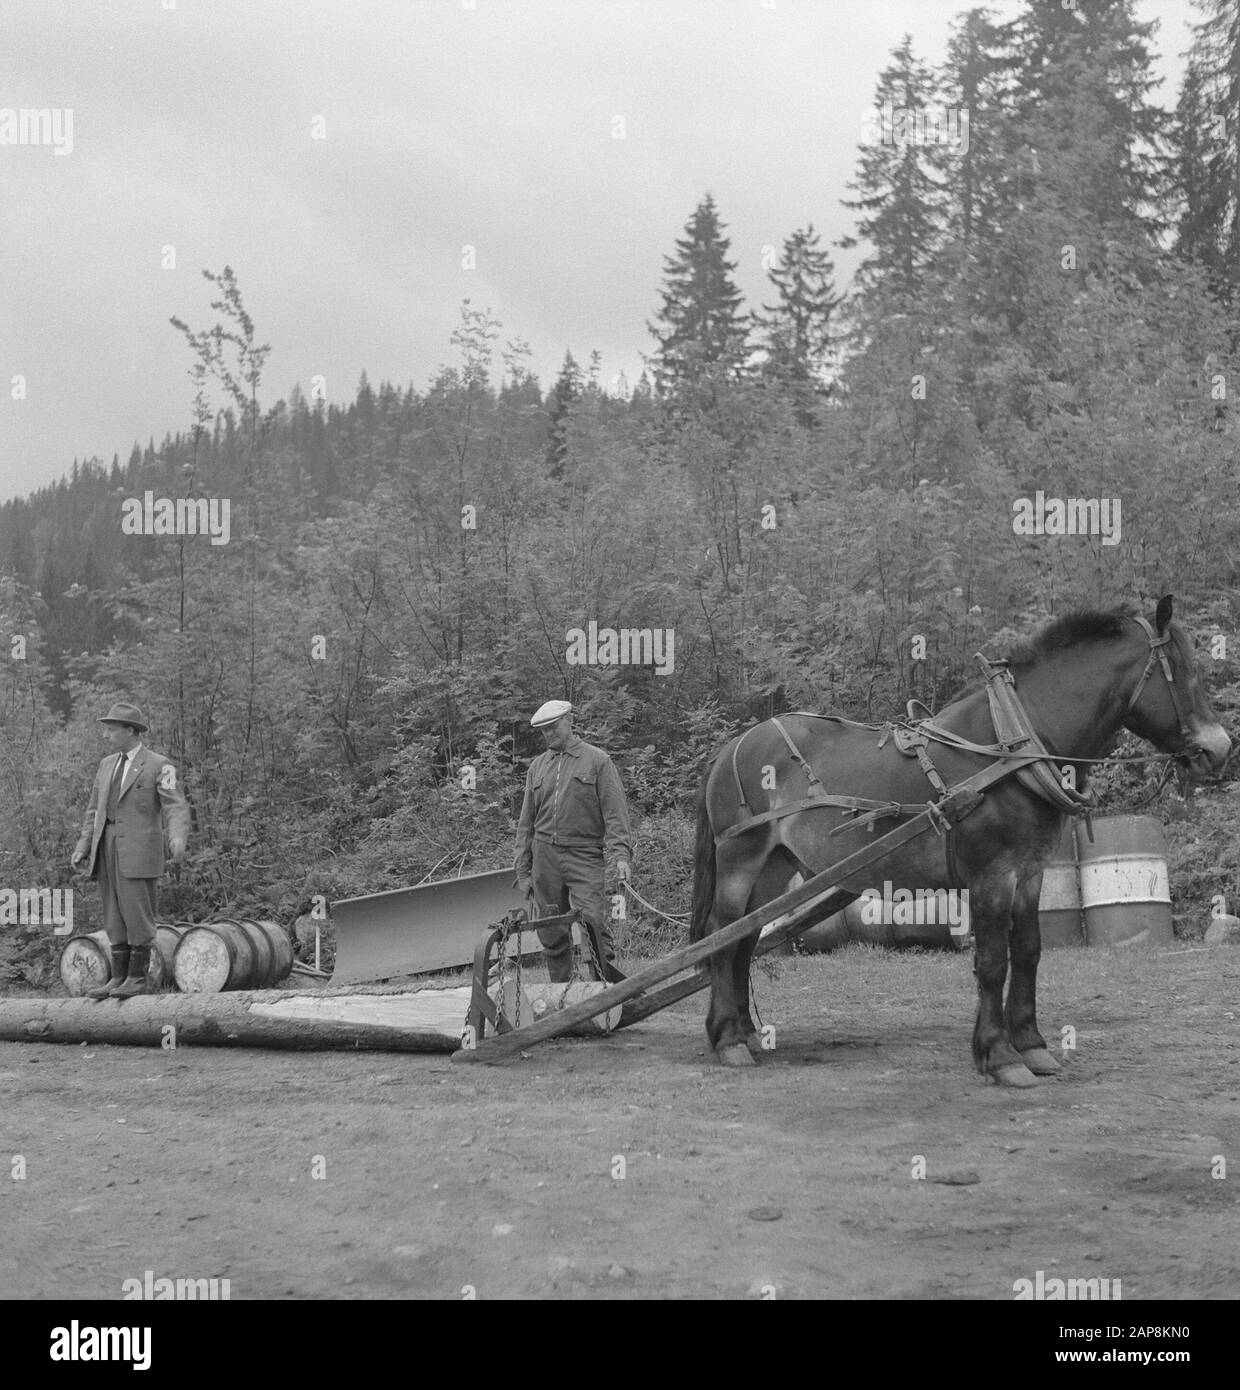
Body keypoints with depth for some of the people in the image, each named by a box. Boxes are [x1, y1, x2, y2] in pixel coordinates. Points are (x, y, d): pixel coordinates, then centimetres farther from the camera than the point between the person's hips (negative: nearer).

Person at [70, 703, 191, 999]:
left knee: (137, 914, -6)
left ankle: (137, 979, 1)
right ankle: (119, 979, 10)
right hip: (107, 849, 6)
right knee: (115, 917, 6)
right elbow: (95, 811, 17)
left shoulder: (159, 766, -6)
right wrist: (83, 848, 7)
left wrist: (179, 838, -35)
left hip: (139, 849, -6)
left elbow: (177, 809, -15)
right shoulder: (107, 765, 14)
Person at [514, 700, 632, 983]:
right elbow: (526, 822, 18)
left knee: (592, 920, -17)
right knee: (552, 935, 4)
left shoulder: (597, 761, 4)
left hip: (585, 856, -4)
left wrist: (620, 853, -16)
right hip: (545, 855, 4)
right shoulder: (537, 767, 16)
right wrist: (523, 871, 13)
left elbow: (615, 811, -2)